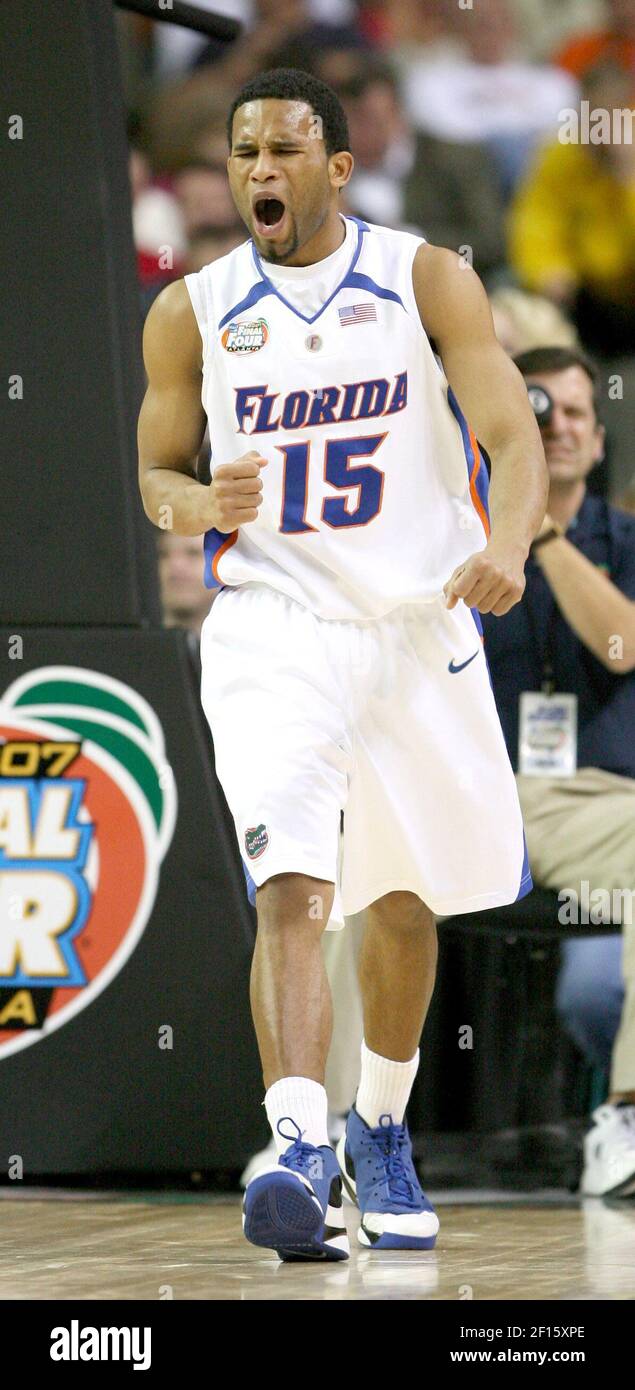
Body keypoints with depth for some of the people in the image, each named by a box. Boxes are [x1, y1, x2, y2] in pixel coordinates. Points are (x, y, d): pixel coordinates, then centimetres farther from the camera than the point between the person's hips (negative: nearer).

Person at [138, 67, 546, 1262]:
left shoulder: (427, 281, -3)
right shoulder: (193, 313, 2)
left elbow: (514, 437, -9)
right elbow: (155, 471, 12)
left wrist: (506, 544, -29)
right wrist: (198, 504, -12)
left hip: (422, 625, 1)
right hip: (272, 628, -1)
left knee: (403, 901, 15)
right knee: (292, 890, -22)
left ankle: (380, 1132, 38)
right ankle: (299, 1150, -33)